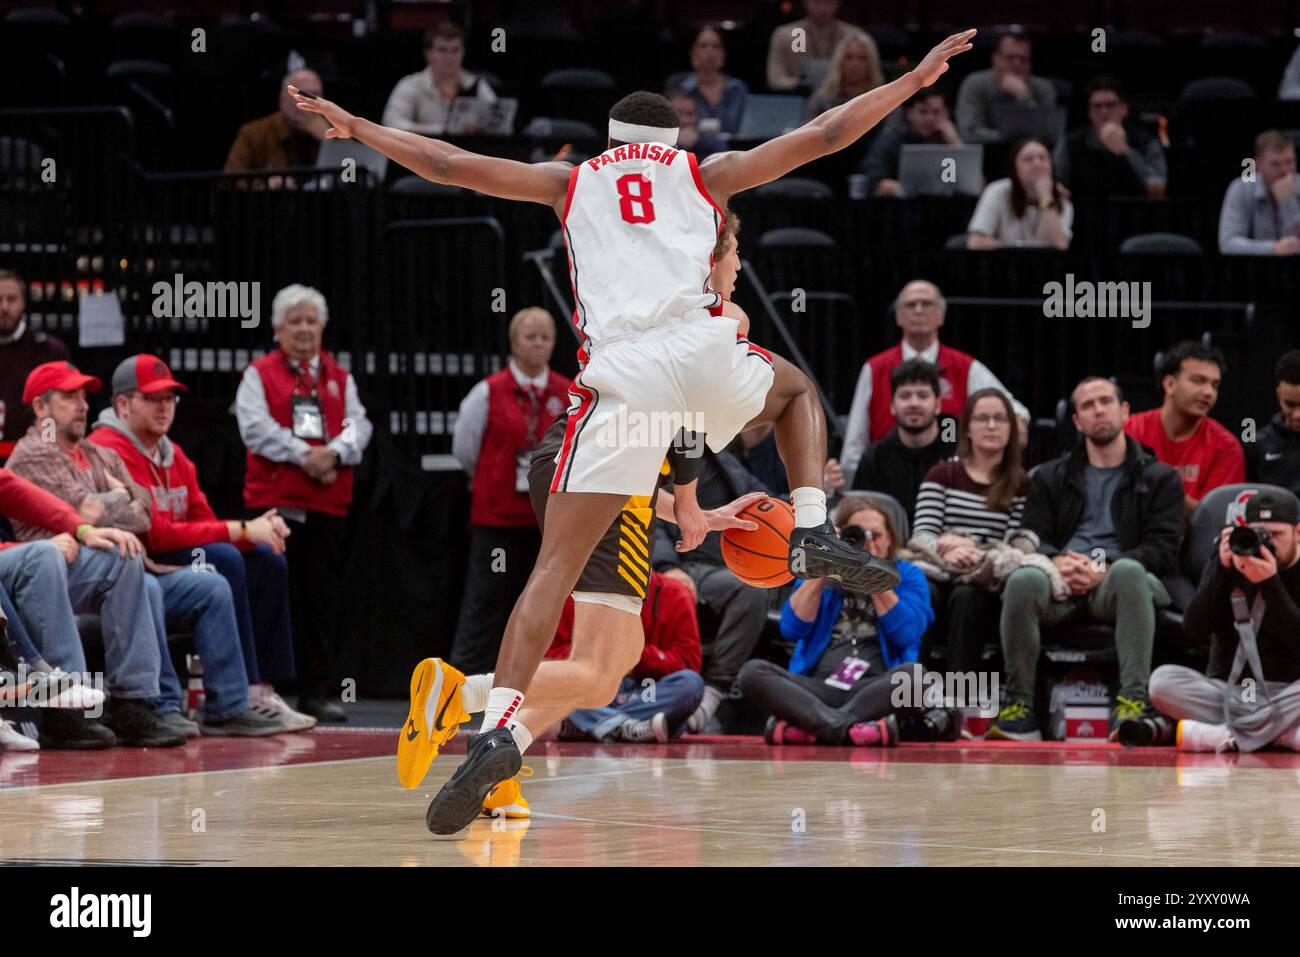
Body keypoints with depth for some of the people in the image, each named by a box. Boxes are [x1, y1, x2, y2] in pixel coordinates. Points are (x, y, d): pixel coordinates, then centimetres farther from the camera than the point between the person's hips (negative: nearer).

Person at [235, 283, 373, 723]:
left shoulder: (339, 378, 17)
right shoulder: (260, 374, 6)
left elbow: (358, 425, 7)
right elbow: (255, 427, -7)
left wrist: (335, 452, -14)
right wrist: (303, 455, -15)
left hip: (328, 502, 3)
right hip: (274, 501, -3)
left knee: (324, 599, 2)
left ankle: (316, 691, 6)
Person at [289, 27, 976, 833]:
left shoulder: (572, 181, 24)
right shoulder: (704, 173, 23)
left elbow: (448, 164, 23)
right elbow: (824, 135, 23)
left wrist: (353, 126, 34)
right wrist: (916, 79, 32)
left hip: (620, 373, 0)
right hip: (703, 349, 0)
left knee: (557, 563, 0)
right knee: (797, 391, 35)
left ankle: (500, 727, -17)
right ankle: (817, 538, 14)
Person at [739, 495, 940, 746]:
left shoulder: (907, 575, 14)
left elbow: (906, 634, -4)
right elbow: (792, 628, 5)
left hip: (874, 690, -2)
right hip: (818, 687, 2)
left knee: (912, 673, -35)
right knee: (753, 671, -25)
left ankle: (809, 725, -35)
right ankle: (848, 727, -43)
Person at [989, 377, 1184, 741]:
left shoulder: (1159, 479, 17)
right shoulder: (1050, 477, 26)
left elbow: (1164, 549, 4)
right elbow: (1030, 539, 13)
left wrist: (1104, 570, -13)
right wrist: (1056, 563, -12)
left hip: (1113, 587, -2)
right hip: (1060, 584, 2)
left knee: (1129, 571, -39)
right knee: (1023, 579, -34)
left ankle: (1133, 703, -45)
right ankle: (1019, 708, -31)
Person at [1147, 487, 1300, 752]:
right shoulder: (1226, 565, 7)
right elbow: (1196, 631, -5)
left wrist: (1270, 583, -23)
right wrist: (1223, 569, -15)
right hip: (1226, 690, 3)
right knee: (1163, 679, -26)